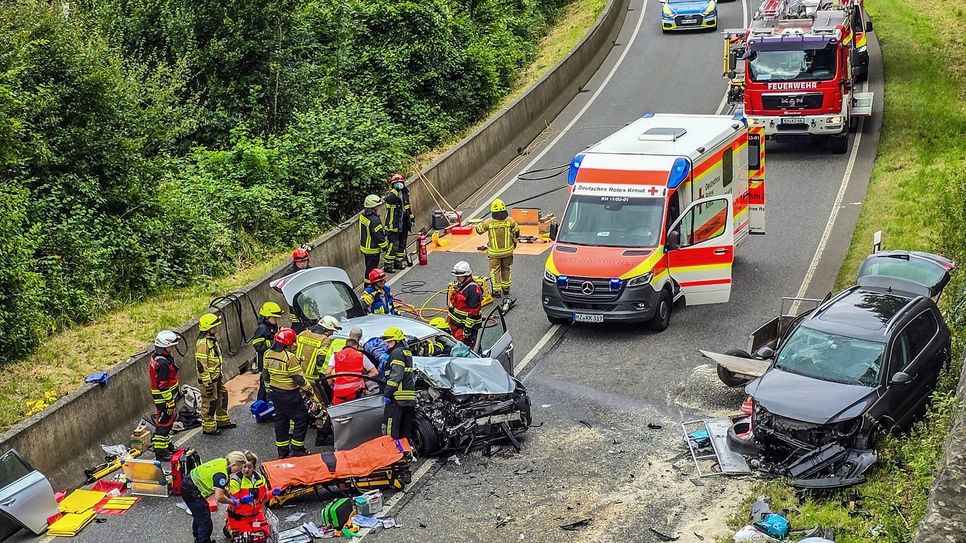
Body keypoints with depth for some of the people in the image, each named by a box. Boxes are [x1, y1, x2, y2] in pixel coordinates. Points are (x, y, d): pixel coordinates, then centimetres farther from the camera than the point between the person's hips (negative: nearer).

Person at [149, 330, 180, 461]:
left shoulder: (155, 357, 7)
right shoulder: (163, 363, -26)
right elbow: (163, 387, -25)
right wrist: (170, 404, -20)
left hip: (160, 397, 10)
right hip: (165, 398, -10)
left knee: (168, 422, 23)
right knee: (164, 423, -3)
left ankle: (166, 443, 38)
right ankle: (160, 452, 4)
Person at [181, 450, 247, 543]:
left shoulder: (222, 462, 1)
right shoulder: (222, 474, -25)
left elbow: (219, 487, 14)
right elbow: (219, 497, -26)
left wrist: (229, 495, 5)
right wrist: (234, 502, -13)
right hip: (192, 492, -10)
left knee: (198, 515, 27)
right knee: (205, 521, -4)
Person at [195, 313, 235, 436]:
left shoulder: (212, 339, 9)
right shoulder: (202, 343, -23)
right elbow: (201, 365, -24)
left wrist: (220, 374, 24)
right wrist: (207, 383, -23)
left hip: (217, 377, 10)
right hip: (208, 379, -10)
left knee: (222, 397, 19)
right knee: (209, 403, 1)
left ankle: (223, 421, 34)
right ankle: (208, 428, 13)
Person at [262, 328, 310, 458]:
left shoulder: (268, 354, 0)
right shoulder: (289, 357, -23)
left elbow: (265, 374, 10)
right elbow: (298, 378, -18)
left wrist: (269, 388, 24)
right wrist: (308, 388, -3)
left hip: (274, 392, 8)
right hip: (289, 394, -8)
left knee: (280, 420, 17)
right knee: (301, 418, 5)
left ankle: (282, 451, 23)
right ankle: (296, 449, 6)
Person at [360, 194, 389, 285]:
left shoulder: (362, 215, 0)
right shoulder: (374, 220, -29)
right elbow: (379, 236, -22)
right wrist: (385, 247, -9)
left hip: (364, 246, 9)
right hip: (372, 250, -9)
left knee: (369, 266, 22)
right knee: (371, 268, 3)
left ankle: (367, 284, 33)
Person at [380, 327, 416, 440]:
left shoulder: (397, 353, -7)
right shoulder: (407, 352, 23)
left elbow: (396, 375, -17)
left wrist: (387, 393, -16)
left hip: (398, 397, -10)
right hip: (410, 398, 10)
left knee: (392, 430, -9)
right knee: (405, 430, 12)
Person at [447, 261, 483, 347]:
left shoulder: (473, 289, -21)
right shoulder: (458, 286, 9)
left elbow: (473, 311, -23)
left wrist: (468, 328, -23)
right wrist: (448, 317, 23)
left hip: (466, 324, -9)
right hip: (455, 324, 9)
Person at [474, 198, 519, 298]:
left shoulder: (489, 222, -17)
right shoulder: (509, 221, -12)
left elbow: (479, 229, -2)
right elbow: (516, 232, 0)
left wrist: (481, 224, 20)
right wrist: (514, 242, 18)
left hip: (494, 252, -3)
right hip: (507, 250, 3)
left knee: (495, 270, 7)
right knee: (506, 269, 20)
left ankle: (497, 290, 5)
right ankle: (506, 288, 31)